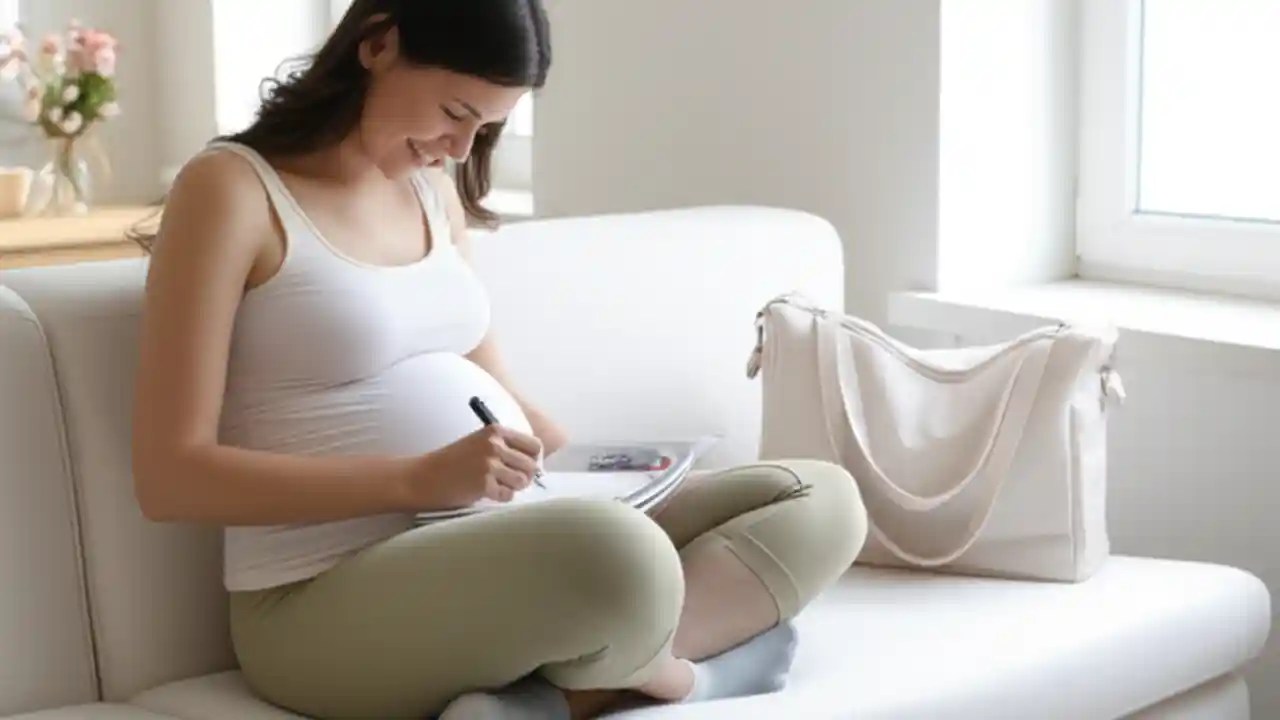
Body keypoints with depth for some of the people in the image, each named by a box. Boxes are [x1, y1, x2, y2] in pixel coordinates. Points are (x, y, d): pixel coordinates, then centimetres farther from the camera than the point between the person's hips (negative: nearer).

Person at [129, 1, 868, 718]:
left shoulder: (435, 192, 15)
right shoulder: (231, 190, -7)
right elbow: (171, 475, -14)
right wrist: (420, 479, -22)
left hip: (483, 549, 8)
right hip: (327, 602, -8)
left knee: (821, 501, -4)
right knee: (623, 556, -38)